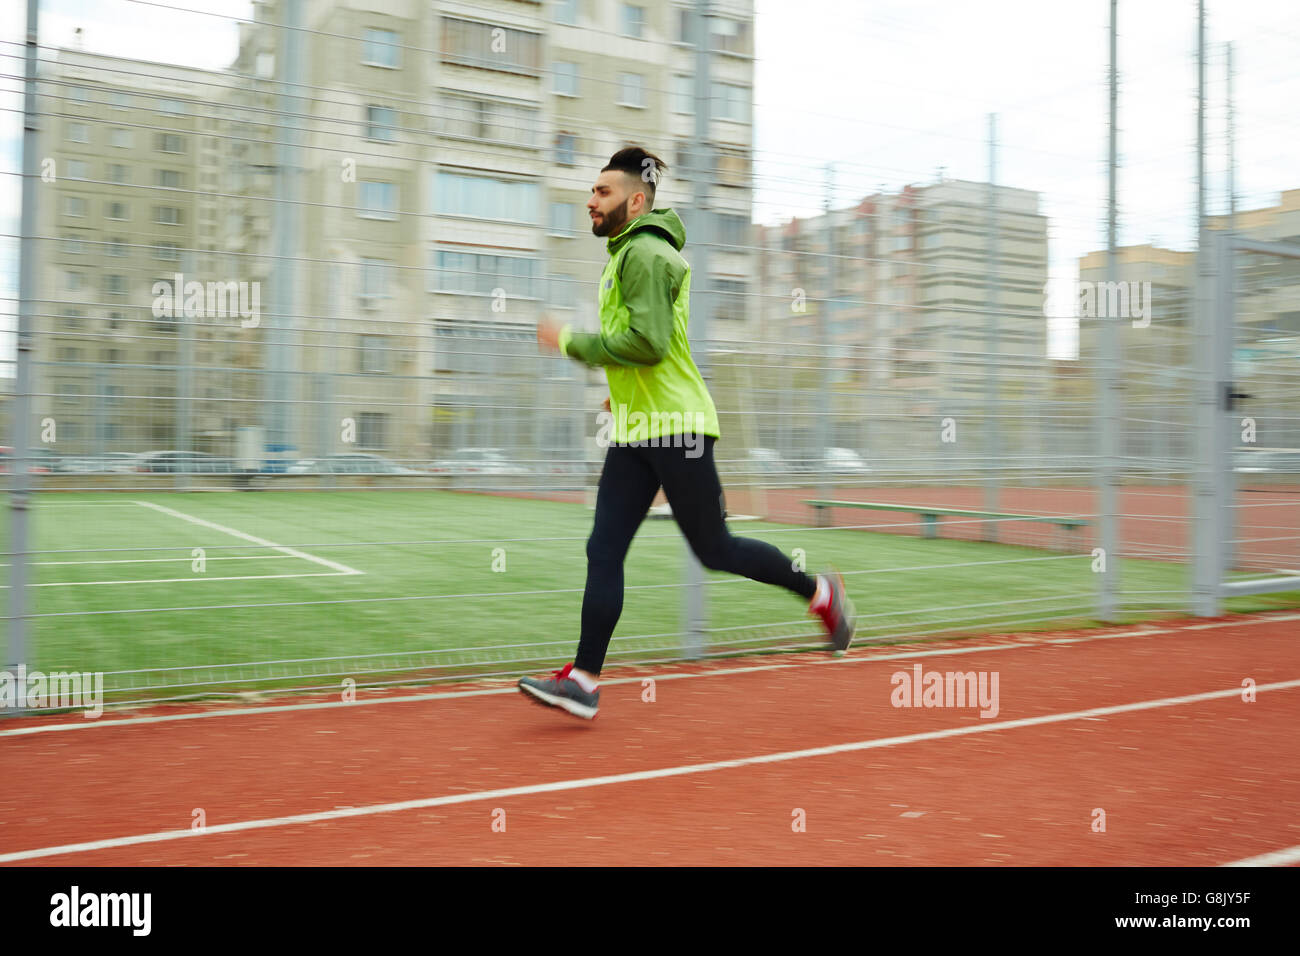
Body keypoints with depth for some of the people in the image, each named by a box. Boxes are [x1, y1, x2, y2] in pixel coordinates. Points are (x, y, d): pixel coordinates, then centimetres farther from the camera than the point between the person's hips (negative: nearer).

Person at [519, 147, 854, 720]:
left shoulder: (645, 253, -12)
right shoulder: (625, 254, 19)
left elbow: (648, 341, -22)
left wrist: (571, 342, -14)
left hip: (674, 426, -9)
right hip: (635, 431, 10)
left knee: (715, 550, -1)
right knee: (604, 552, 2)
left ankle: (821, 593, 19)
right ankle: (584, 680, 3)